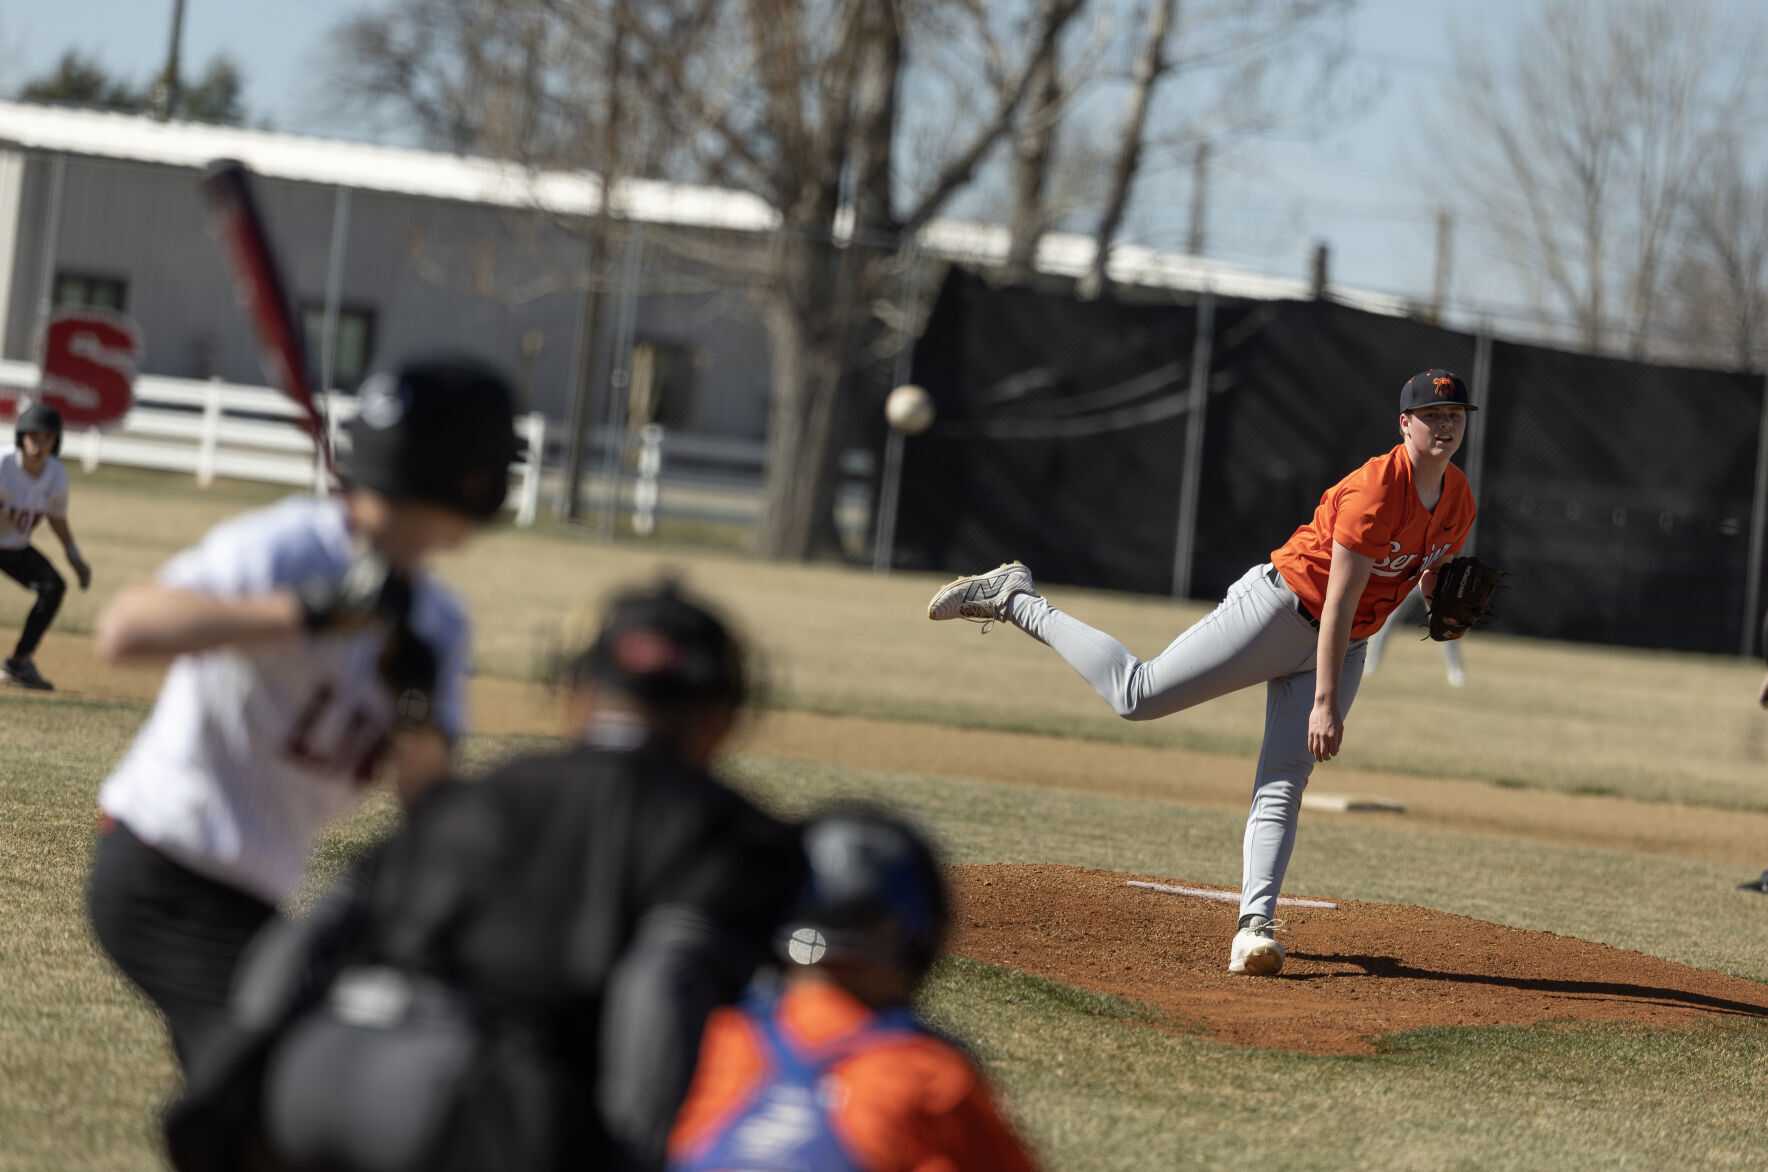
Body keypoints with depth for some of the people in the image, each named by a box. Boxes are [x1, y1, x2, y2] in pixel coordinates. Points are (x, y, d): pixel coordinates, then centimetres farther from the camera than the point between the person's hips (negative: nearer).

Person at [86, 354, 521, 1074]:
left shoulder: (438, 624, 9)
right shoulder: (286, 549, -16)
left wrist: (418, 714, -16)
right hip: (163, 873, -9)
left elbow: (427, 798, 6)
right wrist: (314, 610, -35)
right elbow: (124, 629, -31)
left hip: (246, 896, 10)